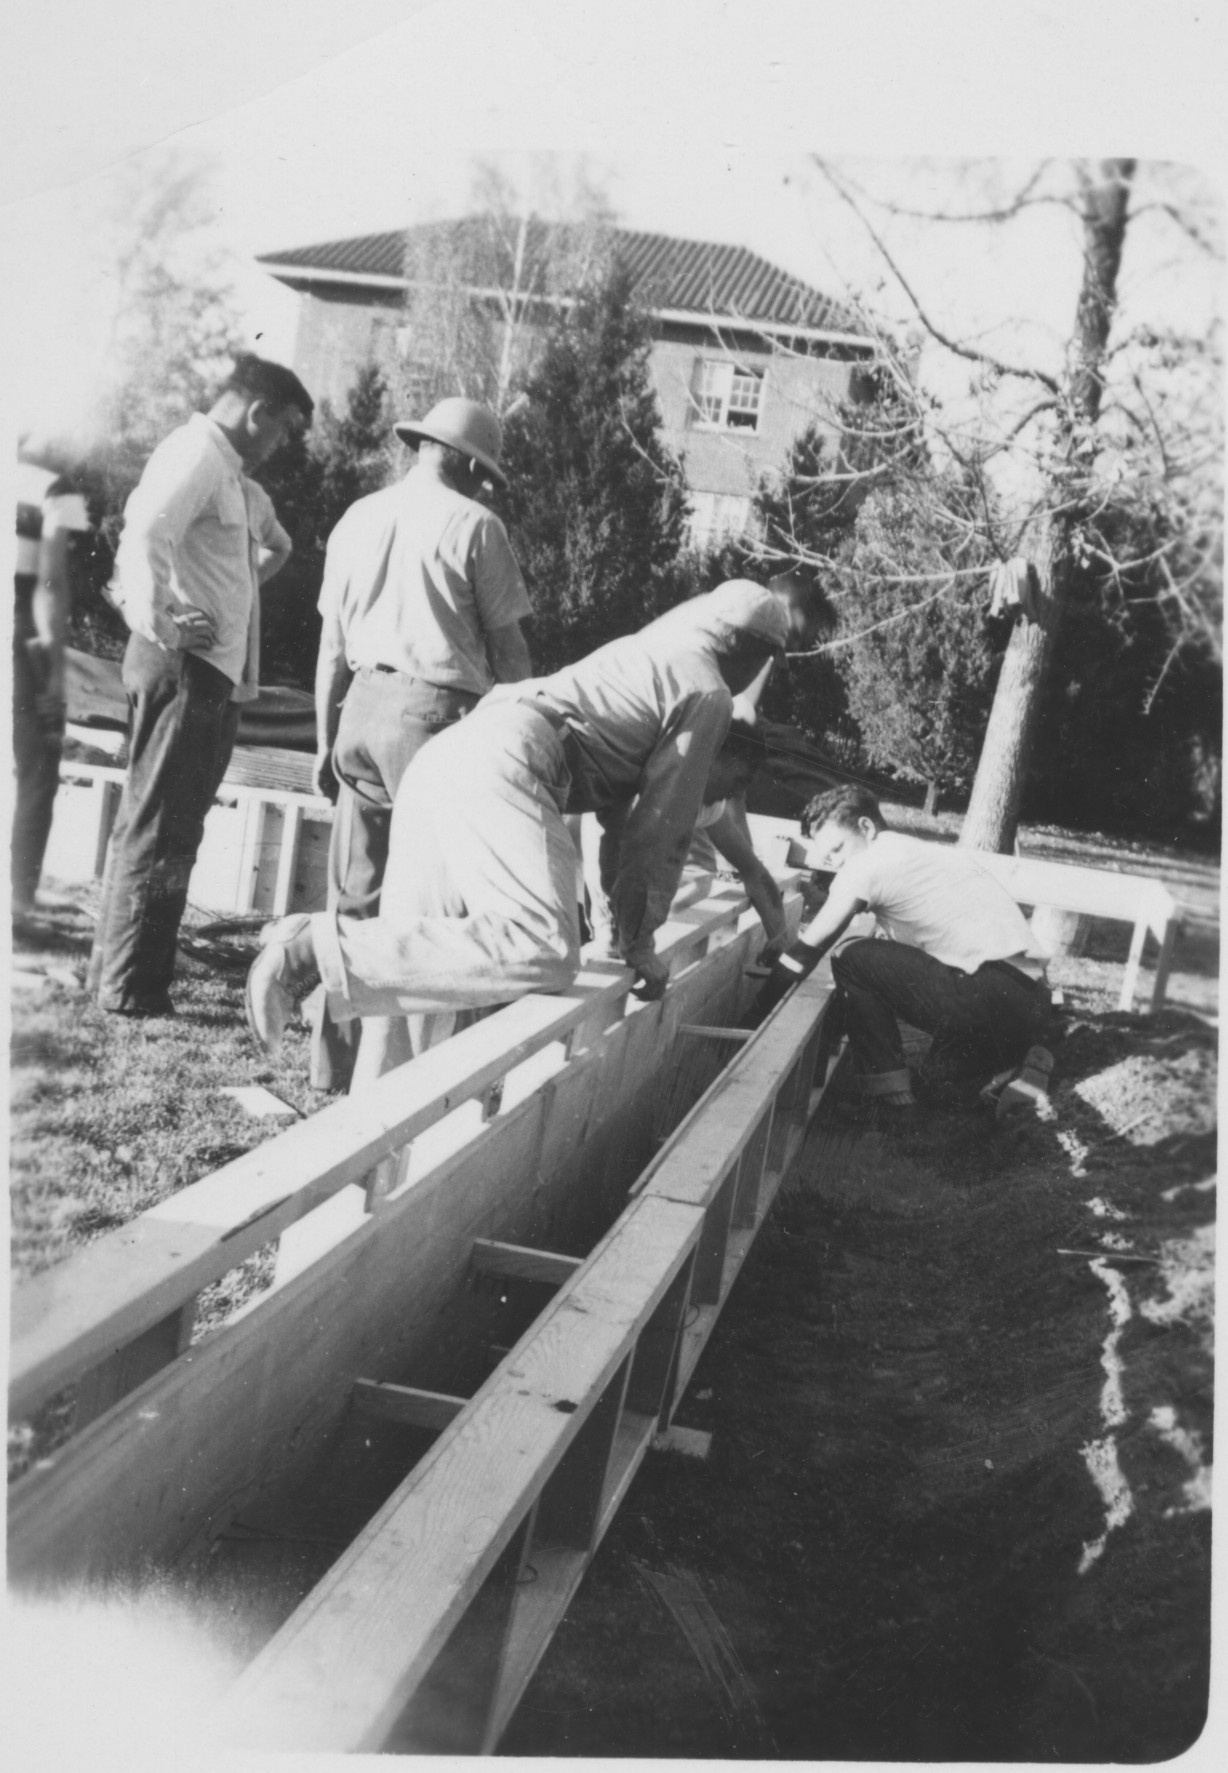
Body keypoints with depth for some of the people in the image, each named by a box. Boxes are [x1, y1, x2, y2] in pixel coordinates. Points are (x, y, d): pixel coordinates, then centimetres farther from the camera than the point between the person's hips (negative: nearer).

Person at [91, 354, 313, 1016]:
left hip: (205, 670, 10)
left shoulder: (222, 466, 20)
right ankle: (129, 988, 1)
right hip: (183, 666, -10)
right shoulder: (198, 453, -11)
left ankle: (120, 971, 25)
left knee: (165, 828, 16)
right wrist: (160, 626, -26)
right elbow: (145, 538, -26)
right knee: (157, 831, -5)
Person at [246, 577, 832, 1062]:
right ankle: (321, 947, -32)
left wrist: (617, 911, 45)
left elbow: (614, 800, 40)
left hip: (441, 755, 10)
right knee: (545, 951, -24)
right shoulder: (707, 692, 7)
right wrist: (638, 942, 13)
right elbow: (662, 825, 4)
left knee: (413, 953, 12)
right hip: (502, 766, -10)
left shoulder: (642, 655, 35)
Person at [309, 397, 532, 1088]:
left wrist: (326, 740, 21)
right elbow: (507, 647, -2)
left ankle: (334, 1059, 15)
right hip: (434, 710, -6)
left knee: (355, 894, 10)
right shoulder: (473, 524, -3)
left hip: (362, 704, 6)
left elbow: (332, 647, 15)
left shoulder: (359, 517, 13)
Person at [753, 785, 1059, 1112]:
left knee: (853, 960, -2)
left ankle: (889, 1097, -2)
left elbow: (805, 954, 3)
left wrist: (756, 1015, 12)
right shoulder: (935, 853, 24)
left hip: (997, 996, -9)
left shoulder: (868, 862, 0)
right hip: (1036, 1002, 9)